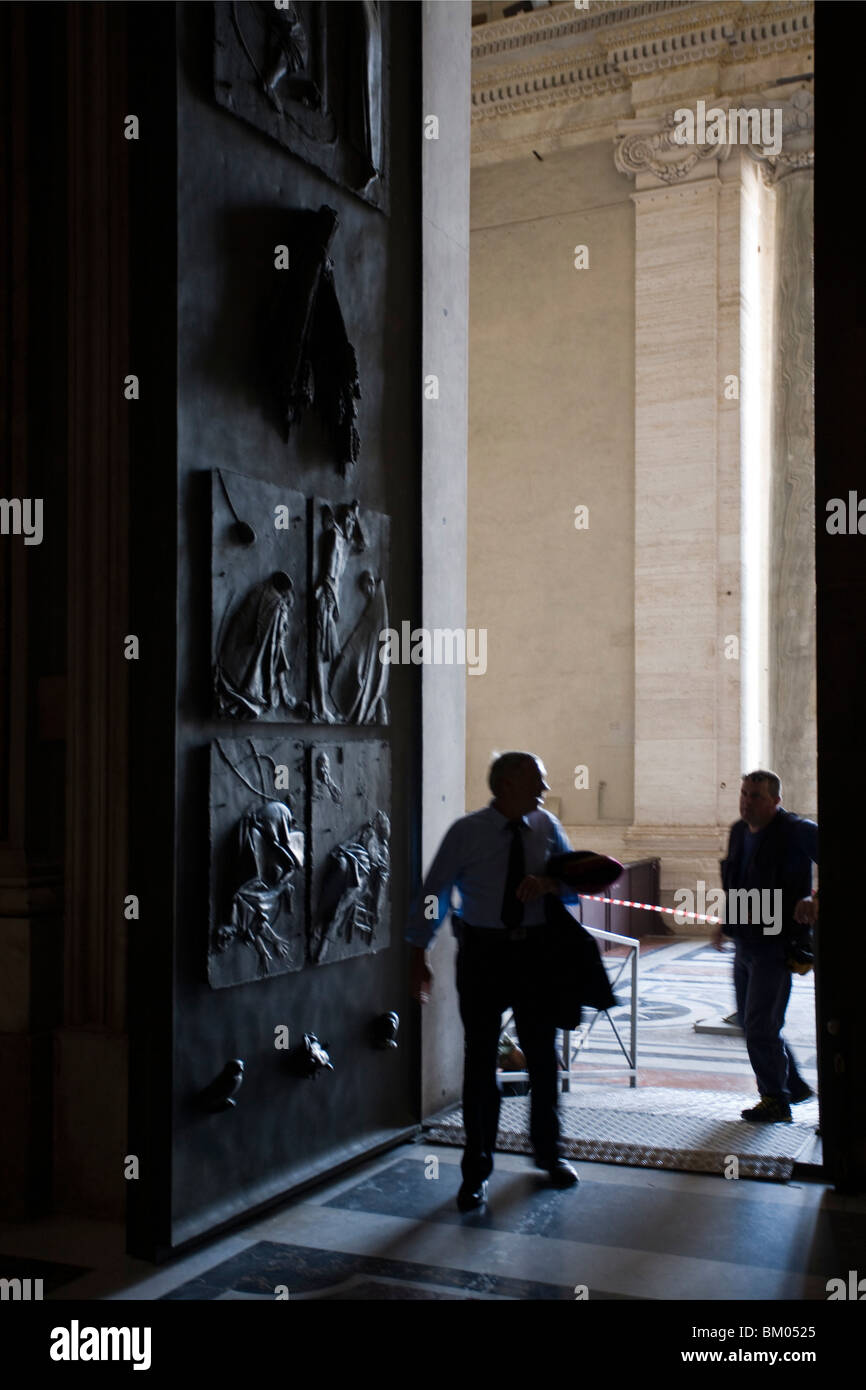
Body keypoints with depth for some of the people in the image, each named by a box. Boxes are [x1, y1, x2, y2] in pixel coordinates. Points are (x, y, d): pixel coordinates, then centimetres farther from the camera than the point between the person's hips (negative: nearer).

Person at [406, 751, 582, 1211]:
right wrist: (418, 957, -5)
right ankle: (476, 1171, 17)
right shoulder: (467, 832, -8)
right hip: (483, 952, -3)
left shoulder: (546, 827, 1)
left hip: (535, 951, 3)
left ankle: (548, 1152, 35)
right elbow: (433, 893, -4)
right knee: (480, 1060, 3)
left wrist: (548, 883, -17)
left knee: (543, 1055, 14)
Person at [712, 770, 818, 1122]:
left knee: (760, 1026, -6)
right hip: (744, 944, 8)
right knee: (750, 1023, 16)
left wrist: (814, 898, -29)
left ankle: (775, 1100, 12)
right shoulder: (738, 832, 9)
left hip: (775, 947, -8)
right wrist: (726, 923, 16)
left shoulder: (796, 832, -15)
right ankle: (795, 1086, 33)